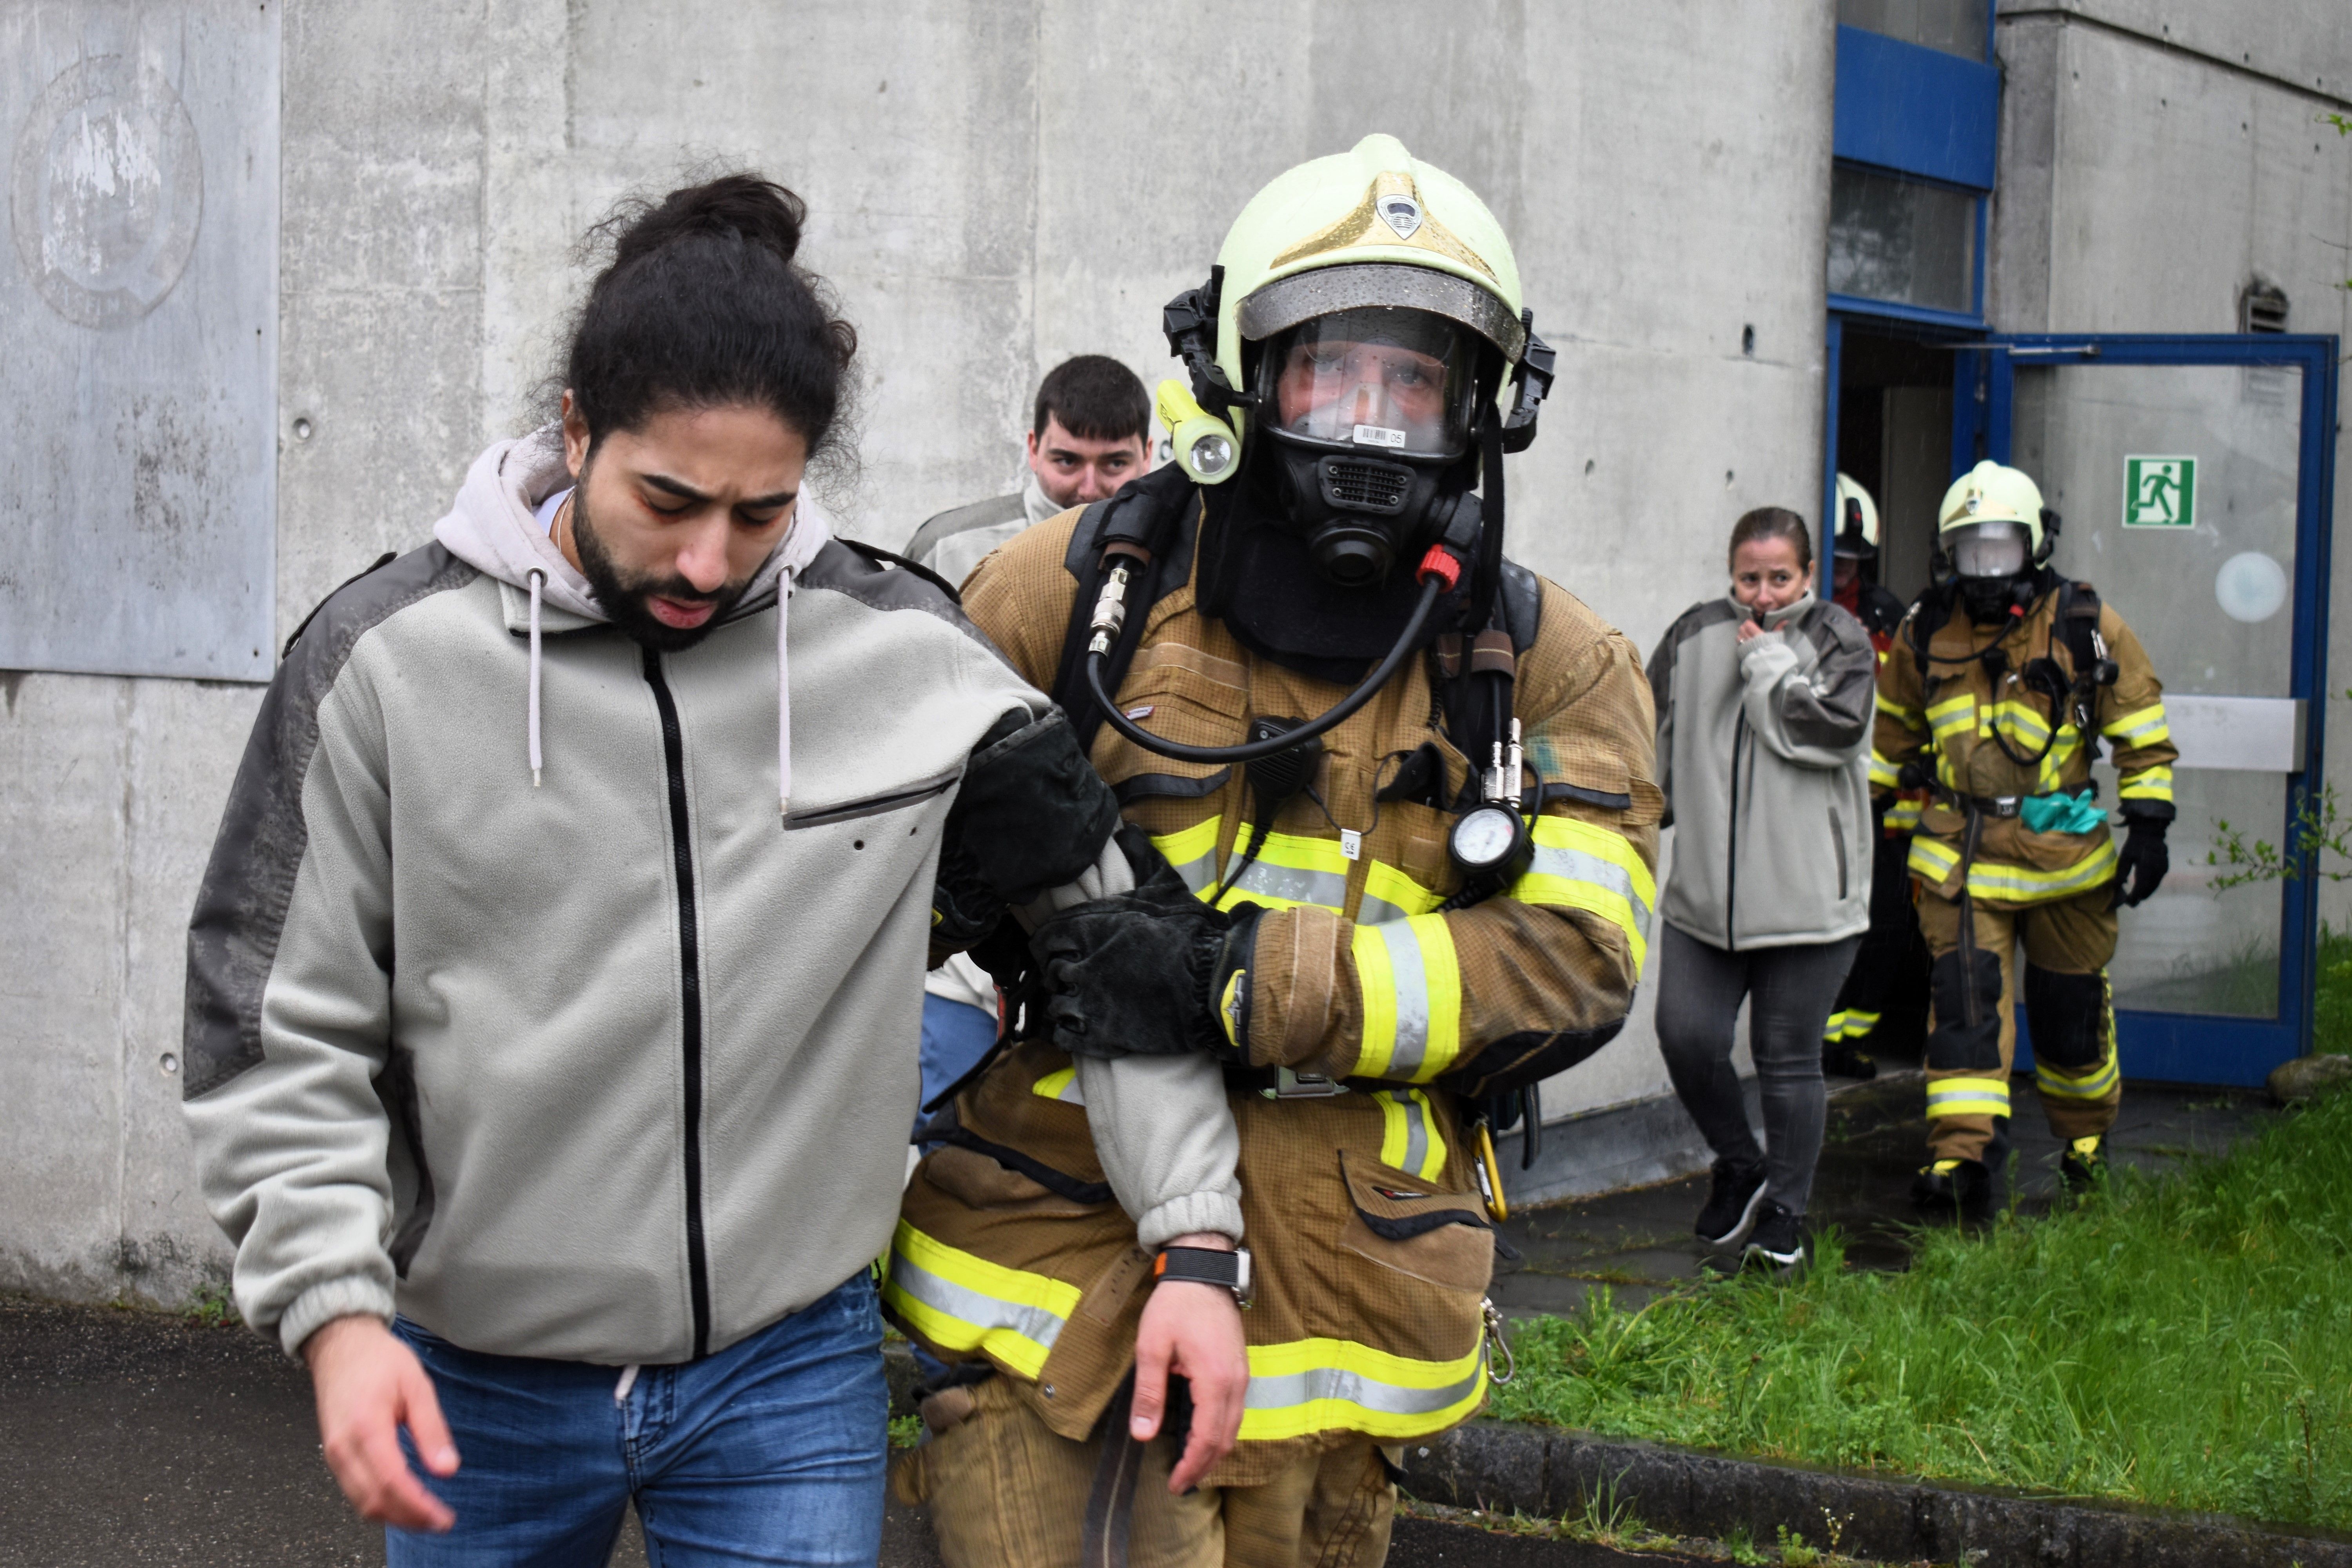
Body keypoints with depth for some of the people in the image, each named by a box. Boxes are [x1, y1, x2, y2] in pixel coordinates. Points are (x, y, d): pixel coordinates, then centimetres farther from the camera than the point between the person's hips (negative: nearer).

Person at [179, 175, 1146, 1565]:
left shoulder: (907, 655, -6)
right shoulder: (393, 656, -8)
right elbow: (277, 1027, -3)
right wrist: (336, 1306, -13)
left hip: (792, 1375, 0)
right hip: (480, 1379, 0)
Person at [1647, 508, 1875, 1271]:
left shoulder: (1839, 641, 0)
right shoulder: (1695, 636, 8)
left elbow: (1828, 730, -17)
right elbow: (1653, 736, 19)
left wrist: (1766, 657, -9)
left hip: (1807, 896, -3)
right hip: (1703, 893, 3)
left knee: (1788, 1060, 3)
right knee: (1686, 1037, -6)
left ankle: (1785, 1213, 19)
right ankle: (1739, 1167, 21)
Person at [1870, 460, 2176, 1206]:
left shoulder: (2086, 625, -3)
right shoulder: (1926, 632, 4)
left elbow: (2142, 731, 1)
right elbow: (1893, 733, 18)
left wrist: (2148, 827, -5)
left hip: (2066, 849, -1)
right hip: (1961, 850, 1)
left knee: (2071, 1006, 12)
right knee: (1965, 996, -12)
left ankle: (2086, 1137, 34)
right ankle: (1961, 1153, -16)